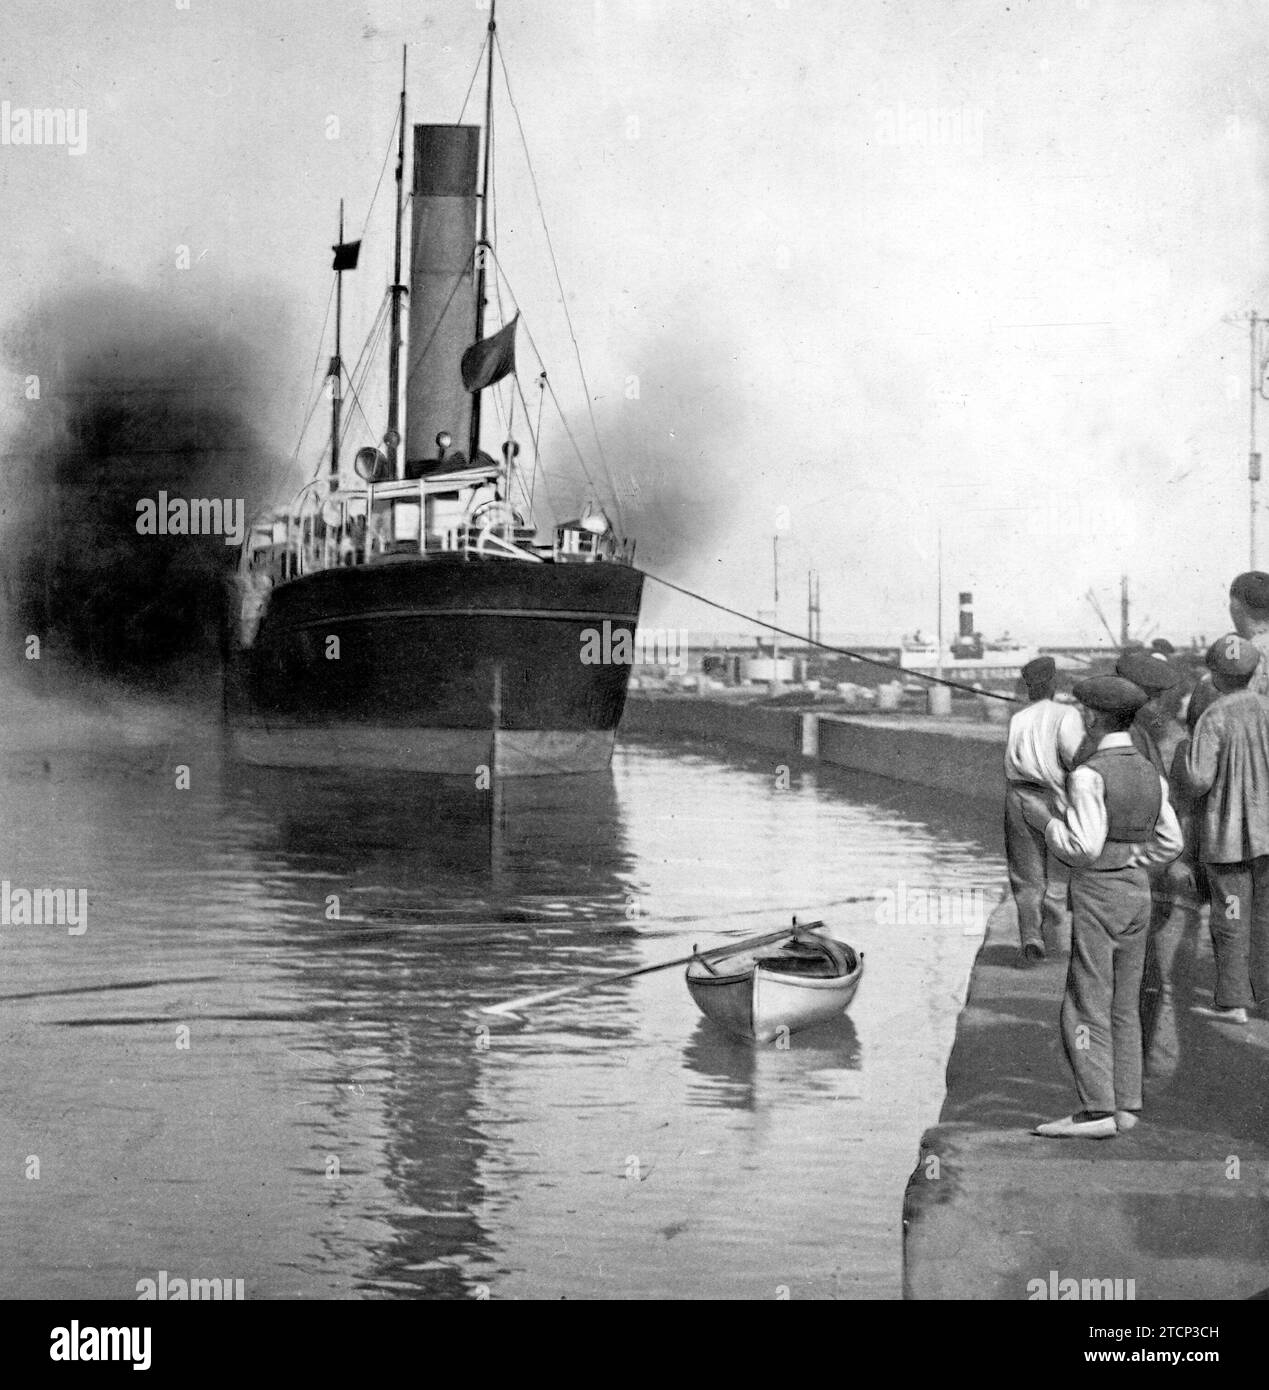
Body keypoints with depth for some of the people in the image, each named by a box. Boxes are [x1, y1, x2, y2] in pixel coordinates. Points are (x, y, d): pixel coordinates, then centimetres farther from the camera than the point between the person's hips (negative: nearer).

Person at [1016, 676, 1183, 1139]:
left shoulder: (1089, 776, -17)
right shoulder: (1151, 774, 6)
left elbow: (1083, 848, -21)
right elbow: (1169, 843, 10)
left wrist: (1045, 820, -7)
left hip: (1096, 896, -7)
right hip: (1138, 892, 7)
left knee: (1085, 1006, -4)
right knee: (1124, 1007, 13)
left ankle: (1097, 1112, -7)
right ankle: (1125, 1105, 13)